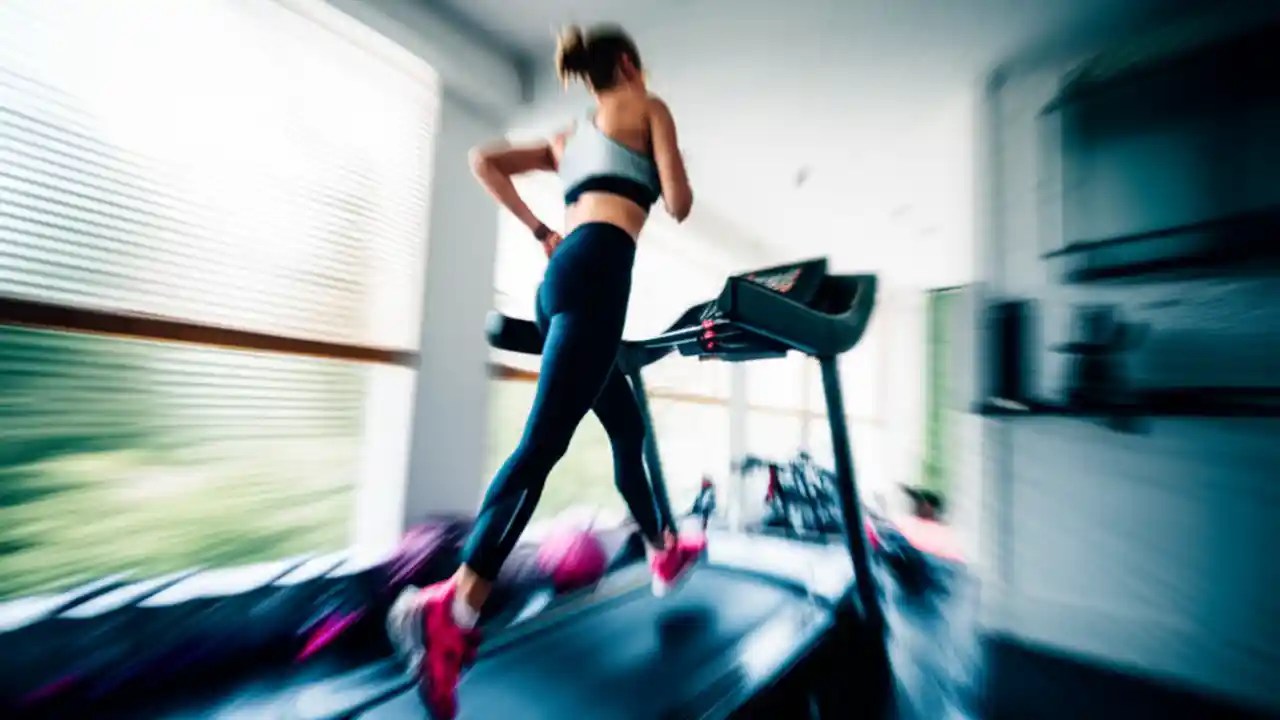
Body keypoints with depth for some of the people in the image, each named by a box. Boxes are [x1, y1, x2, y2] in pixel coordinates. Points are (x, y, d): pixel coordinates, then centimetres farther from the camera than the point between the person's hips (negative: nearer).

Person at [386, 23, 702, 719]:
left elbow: (483, 160, 26)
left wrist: (540, 231, 20)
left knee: (627, 427, 13)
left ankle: (665, 550, 29)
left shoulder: (567, 137, 35)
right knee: (544, 439, -16)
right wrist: (679, 168, 31)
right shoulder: (648, 108, 20)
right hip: (597, 268, -6)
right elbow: (678, 206, 8)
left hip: (561, 273, 7)